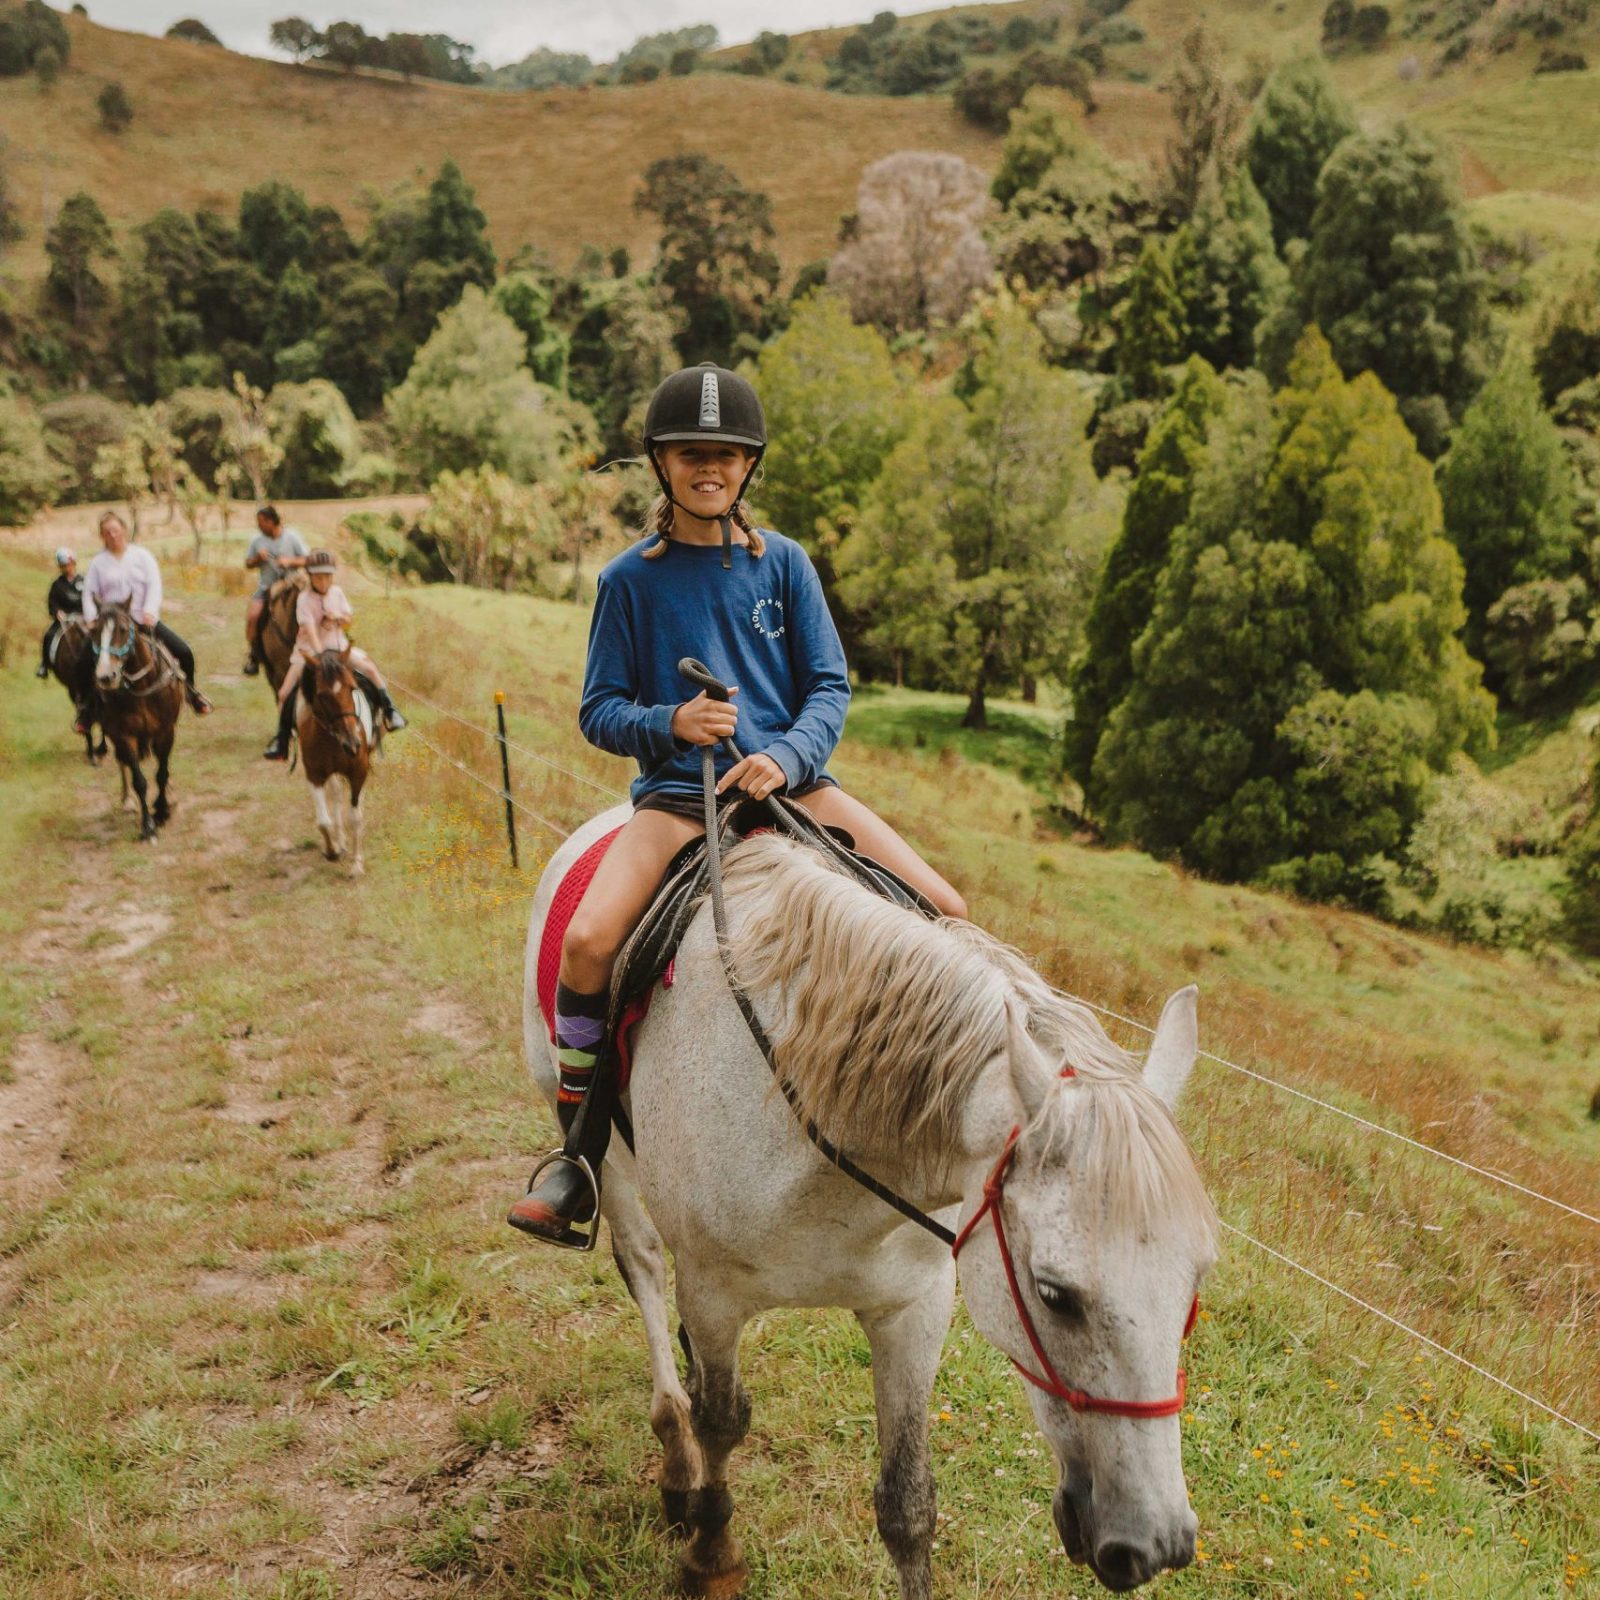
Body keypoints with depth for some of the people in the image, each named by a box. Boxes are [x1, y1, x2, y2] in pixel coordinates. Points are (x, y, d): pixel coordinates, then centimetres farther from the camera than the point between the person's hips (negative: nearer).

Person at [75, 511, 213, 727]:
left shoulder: (141, 555, 3)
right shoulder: (98, 563, 5)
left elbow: (154, 585, -6)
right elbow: (89, 593, 3)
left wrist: (149, 611, -21)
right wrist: (91, 619, -14)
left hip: (144, 618, 0)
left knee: (184, 652, -10)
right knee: (85, 662, -19)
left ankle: (190, 691, 16)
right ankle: (85, 705, 0)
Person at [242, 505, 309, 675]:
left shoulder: (292, 538, -2)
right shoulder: (257, 541, 6)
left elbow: (307, 560, -1)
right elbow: (248, 564, 12)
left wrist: (289, 561, -18)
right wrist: (258, 559, -10)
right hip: (266, 587, 2)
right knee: (251, 616, -18)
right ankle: (253, 656, -4)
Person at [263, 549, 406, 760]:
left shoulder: (337, 592, 1)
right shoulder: (304, 598, -13)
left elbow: (349, 621, 8)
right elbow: (309, 628, -24)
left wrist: (338, 617, -15)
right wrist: (319, 655, -36)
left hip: (338, 646, 3)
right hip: (309, 650, -3)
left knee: (371, 668, -15)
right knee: (285, 694, -12)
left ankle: (389, 710, -3)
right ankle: (281, 739, -1)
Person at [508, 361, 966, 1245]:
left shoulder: (783, 563, 7)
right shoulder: (631, 578, 3)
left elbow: (831, 686, 5)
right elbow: (598, 712, 5)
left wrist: (786, 754, -15)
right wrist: (670, 722, -16)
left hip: (790, 781, 2)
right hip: (678, 794, -2)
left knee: (948, 916, -12)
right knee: (587, 941, -29)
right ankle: (579, 1148, -9)